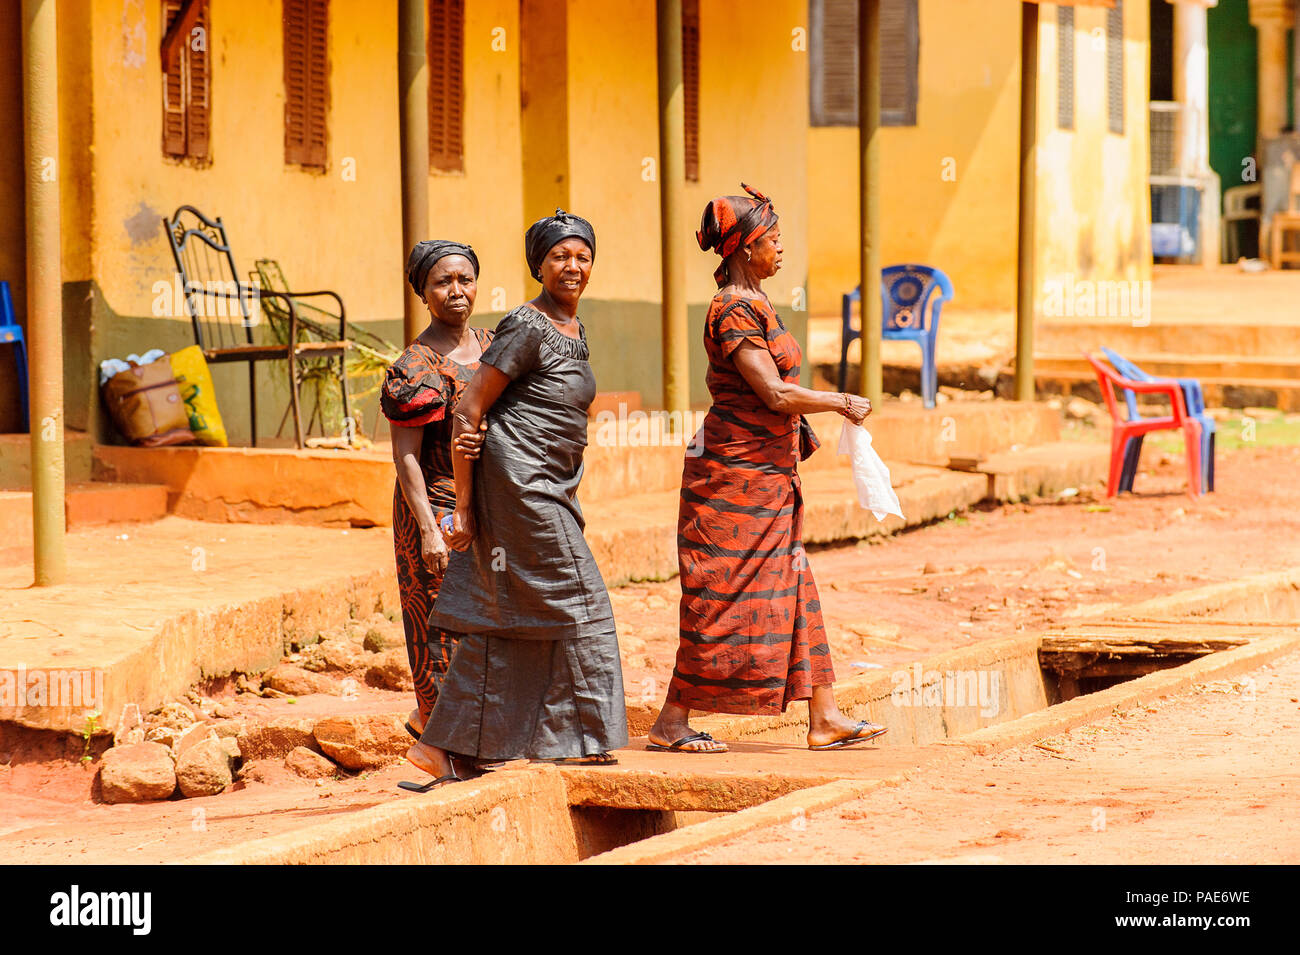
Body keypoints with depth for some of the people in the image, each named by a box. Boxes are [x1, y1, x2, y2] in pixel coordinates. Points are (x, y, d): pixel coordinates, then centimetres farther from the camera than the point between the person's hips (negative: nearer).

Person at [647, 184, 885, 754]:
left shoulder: (750, 304, 13)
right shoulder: (735, 311, -18)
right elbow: (775, 393, -23)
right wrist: (843, 402, -13)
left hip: (767, 475, 10)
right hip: (738, 474, -10)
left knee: (792, 594, 9)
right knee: (725, 599, -6)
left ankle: (824, 717, 12)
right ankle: (672, 722, 1)